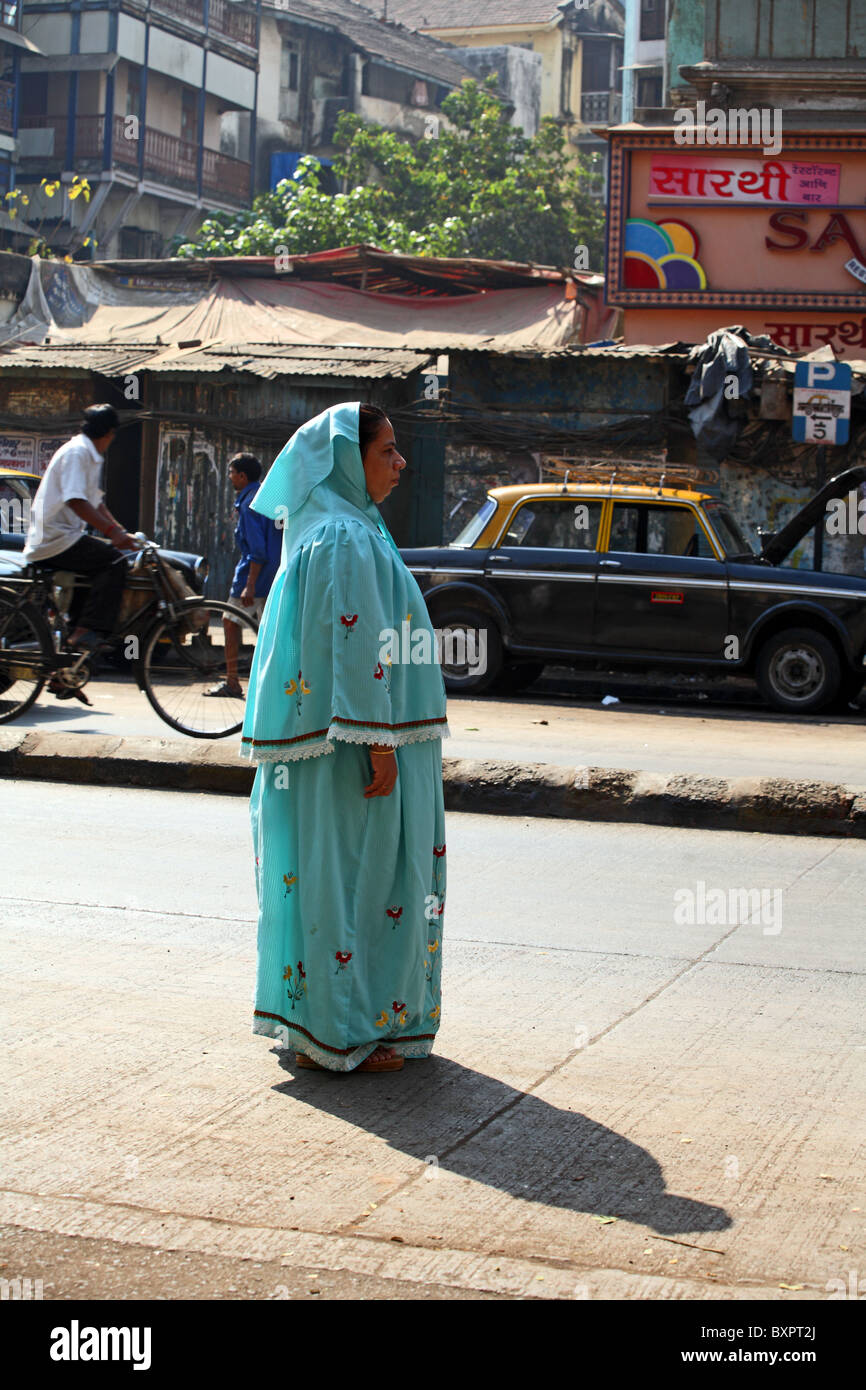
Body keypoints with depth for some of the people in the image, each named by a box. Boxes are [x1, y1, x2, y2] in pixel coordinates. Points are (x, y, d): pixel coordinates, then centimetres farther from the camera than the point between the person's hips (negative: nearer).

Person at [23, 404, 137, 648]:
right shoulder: (76, 452, -13)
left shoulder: (90, 455, 19)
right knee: (114, 562, -19)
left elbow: (95, 501, 22)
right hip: (56, 540, -10)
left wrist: (121, 532, 11)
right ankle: (87, 632, -25)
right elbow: (75, 501, -23)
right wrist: (112, 532, -27)